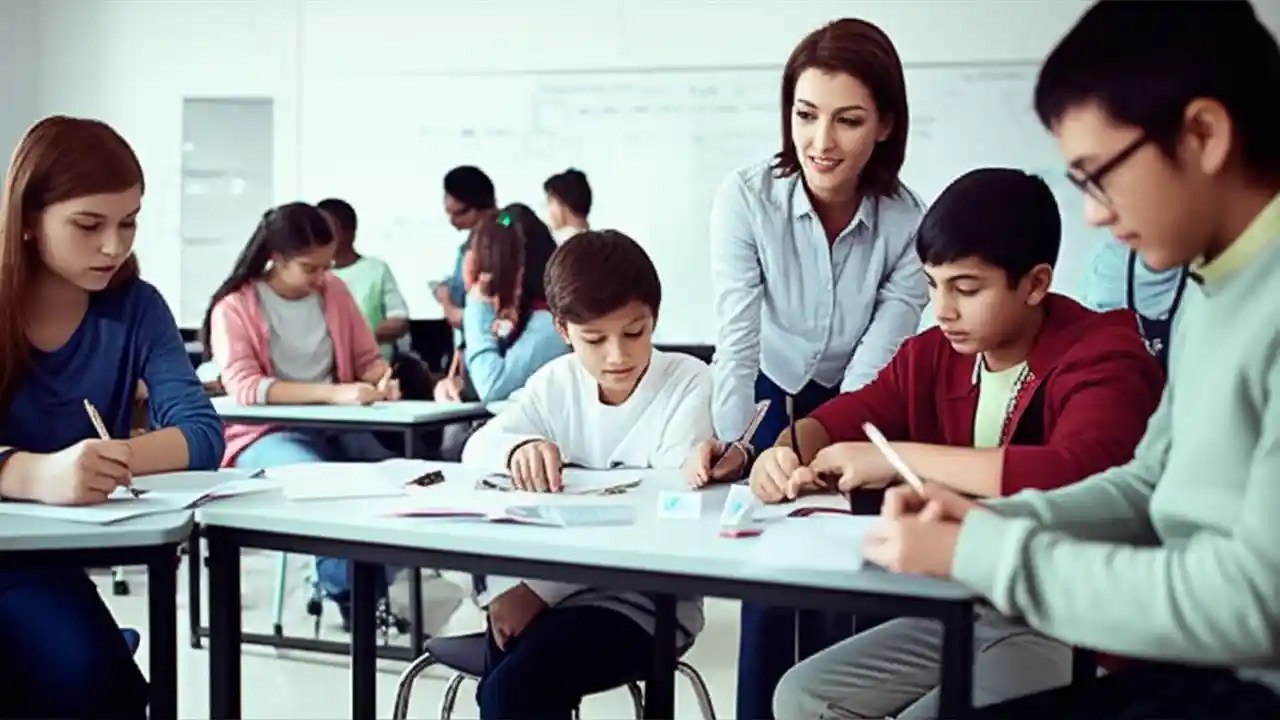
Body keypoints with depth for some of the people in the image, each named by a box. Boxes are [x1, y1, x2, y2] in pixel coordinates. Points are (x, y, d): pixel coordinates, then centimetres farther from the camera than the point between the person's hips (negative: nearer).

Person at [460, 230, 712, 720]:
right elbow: (477, 448, 0)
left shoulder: (689, 385, -9)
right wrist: (519, 447, -27)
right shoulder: (556, 383, 8)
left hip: (644, 601, -4)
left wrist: (539, 589, -23)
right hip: (548, 592, 5)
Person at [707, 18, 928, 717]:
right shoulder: (746, 198, -25)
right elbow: (737, 338, -30)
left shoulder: (908, 223, -22)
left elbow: (872, 368, -23)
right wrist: (728, 445, -42)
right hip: (769, 401, 0)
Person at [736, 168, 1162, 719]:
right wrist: (787, 454, -12)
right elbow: (848, 416, 14)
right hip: (962, 611, 7)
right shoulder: (934, 355, 4)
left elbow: (1074, 476, -36)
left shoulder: (1102, 361, -17)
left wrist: (903, 458, -30)